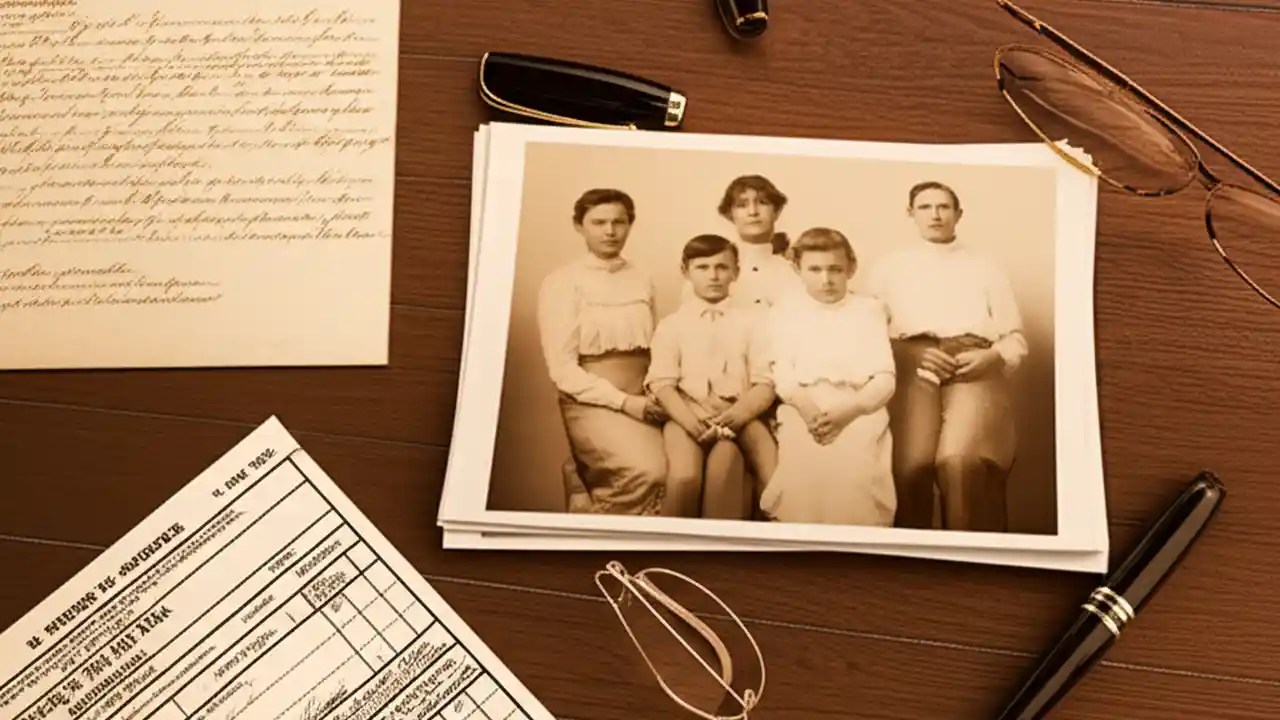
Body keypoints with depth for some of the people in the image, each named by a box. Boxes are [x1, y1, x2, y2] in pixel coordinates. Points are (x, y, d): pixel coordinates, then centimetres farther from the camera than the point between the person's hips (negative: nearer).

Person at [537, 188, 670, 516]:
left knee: (677, 476, -20)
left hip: (641, 403, 5)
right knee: (648, 472, -28)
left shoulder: (642, 281, 11)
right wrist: (623, 401, -14)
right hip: (592, 403, -5)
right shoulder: (562, 283, -3)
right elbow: (562, 369, -7)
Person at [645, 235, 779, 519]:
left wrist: (736, 415, -14)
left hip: (737, 415, 1)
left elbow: (765, 384, 6)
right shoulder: (672, 325, 12)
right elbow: (662, 384, 0)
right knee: (685, 473, -31)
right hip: (687, 415, -1)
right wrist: (692, 421, -18)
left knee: (724, 456, -34)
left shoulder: (749, 324, 15)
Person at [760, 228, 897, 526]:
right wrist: (806, 405, -20)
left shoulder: (869, 309, 13)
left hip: (858, 406, 0)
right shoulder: (784, 312, 16)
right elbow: (782, 373, 2)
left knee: (857, 472, -26)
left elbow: (885, 378, 1)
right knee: (803, 470, -26)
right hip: (804, 406, 1)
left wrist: (849, 409, -19)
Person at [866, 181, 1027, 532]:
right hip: (911, 367, 0)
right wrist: (912, 354, -6)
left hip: (974, 370, 0)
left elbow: (1015, 338, 19)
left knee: (961, 461, -30)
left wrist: (989, 358, -3)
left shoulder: (986, 270, 26)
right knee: (911, 465, -27)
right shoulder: (890, 268, 23)